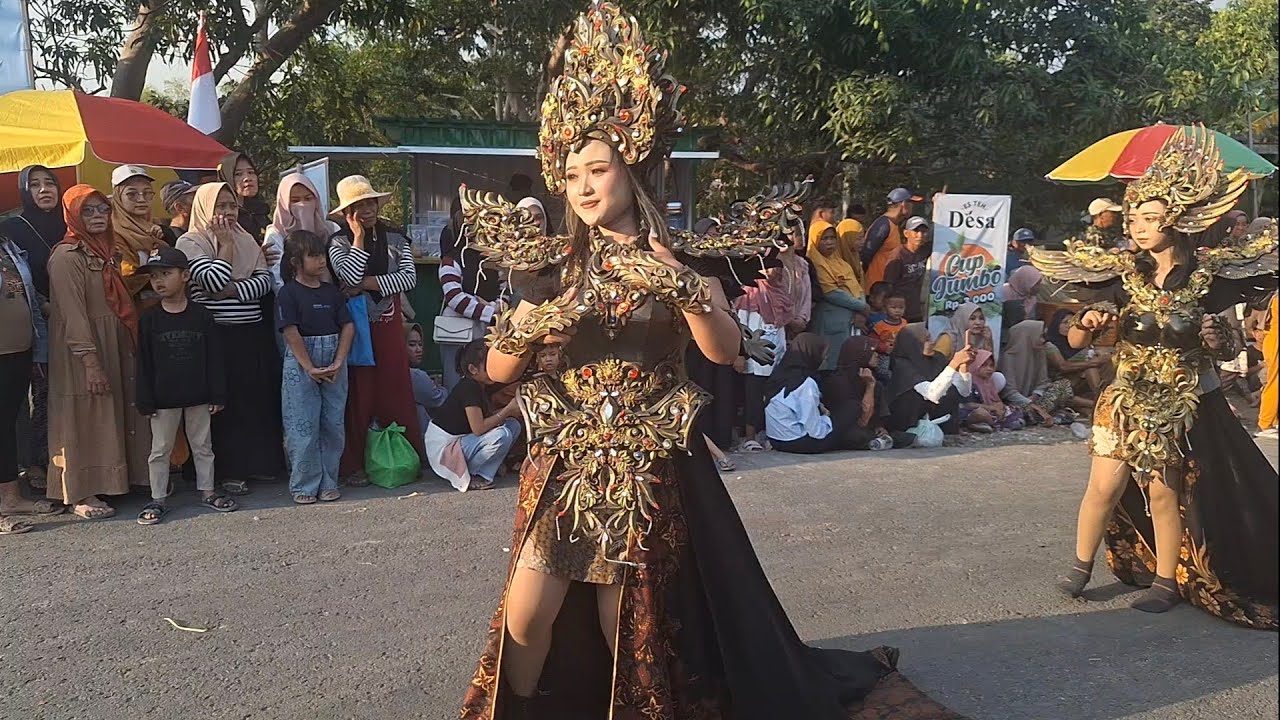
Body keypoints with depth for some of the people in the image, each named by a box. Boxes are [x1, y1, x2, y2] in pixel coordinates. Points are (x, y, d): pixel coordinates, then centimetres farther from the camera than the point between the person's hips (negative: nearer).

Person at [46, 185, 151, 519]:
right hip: (83, 352, -8)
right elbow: (72, 313, -18)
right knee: (84, 420, -1)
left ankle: (109, 480, 21)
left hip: (113, 348, 8)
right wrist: (90, 361, -22)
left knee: (113, 416, 11)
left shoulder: (105, 252, 13)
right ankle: (81, 494, 7)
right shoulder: (66, 257, -12)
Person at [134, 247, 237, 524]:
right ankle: (158, 499, 20)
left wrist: (217, 395, -4)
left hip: (199, 397, 0)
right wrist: (146, 402, -6)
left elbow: (214, 358, -2)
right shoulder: (149, 319, -3)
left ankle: (207, 491, 26)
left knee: (203, 446, 13)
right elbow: (144, 364, -3)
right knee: (160, 449, 9)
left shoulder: (202, 315, -4)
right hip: (163, 399, 0)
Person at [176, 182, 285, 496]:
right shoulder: (190, 242, -1)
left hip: (254, 332, 5)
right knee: (226, 401, -1)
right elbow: (213, 282, -15)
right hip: (219, 335, -5)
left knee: (260, 397, 7)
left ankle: (259, 462, 20)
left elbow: (265, 280, 3)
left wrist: (232, 290, -11)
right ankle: (230, 471, 8)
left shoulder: (247, 240, 15)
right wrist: (226, 245, -7)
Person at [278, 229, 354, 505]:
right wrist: (310, 368, -15)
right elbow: (291, 333, -12)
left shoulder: (332, 291, 9)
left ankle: (328, 482, 19)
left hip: (334, 365, 5)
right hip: (301, 364, -5)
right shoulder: (289, 293, -5)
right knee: (302, 428, 0)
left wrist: (338, 363, -8)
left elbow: (348, 326, 4)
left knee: (333, 425, 8)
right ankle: (304, 486, 11)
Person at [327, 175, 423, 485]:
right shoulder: (339, 242, -2)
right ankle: (354, 465, 10)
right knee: (358, 395, 1)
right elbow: (350, 278, -19)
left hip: (389, 325, 3)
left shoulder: (394, 238, 7)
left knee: (397, 391, 6)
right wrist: (358, 236, -13)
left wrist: (368, 283, -14)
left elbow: (410, 277, -6)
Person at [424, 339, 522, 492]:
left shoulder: (479, 386, 6)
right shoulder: (469, 388, -23)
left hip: (460, 438, 10)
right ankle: (464, 476, -8)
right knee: (502, 435, -27)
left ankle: (485, 472, 3)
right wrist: (507, 410, -19)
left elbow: (486, 416, 5)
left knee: (513, 425, 3)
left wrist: (511, 408, -8)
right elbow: (478, 428, -27)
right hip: (443, 449, -10)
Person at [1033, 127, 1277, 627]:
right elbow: (1076, 341, -4)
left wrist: (1216, 339, -18)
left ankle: (1167, 582, 20)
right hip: (1128, 400, 2)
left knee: (1163, 493, 1)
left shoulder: (1207, 276, -6)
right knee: (1105, 487, -2)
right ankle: (1081, 566, 17)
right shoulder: (1125, 276, -3)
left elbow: (1228, 349, 3)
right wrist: (1088, 323, -24)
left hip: (1186, 405, -1)